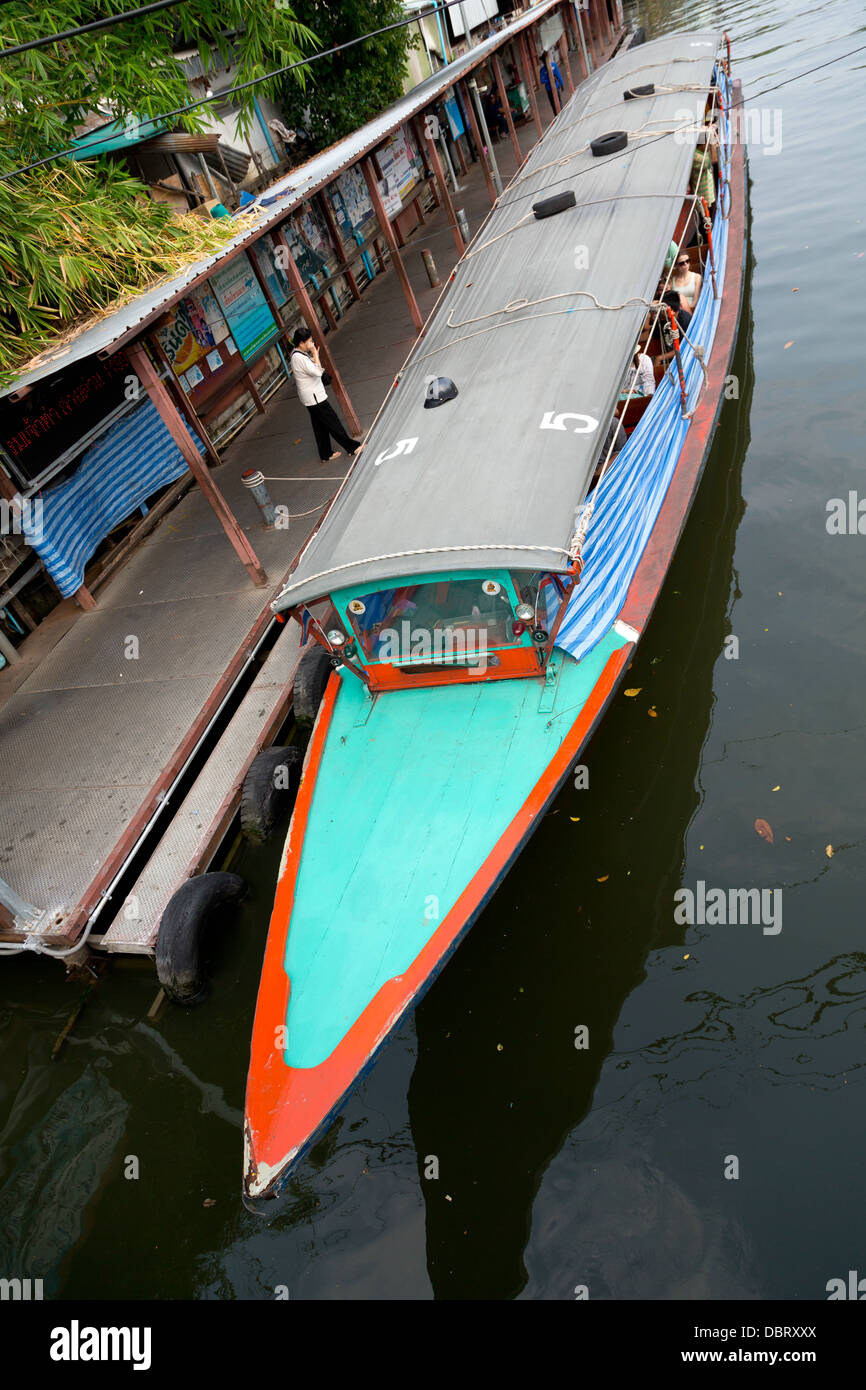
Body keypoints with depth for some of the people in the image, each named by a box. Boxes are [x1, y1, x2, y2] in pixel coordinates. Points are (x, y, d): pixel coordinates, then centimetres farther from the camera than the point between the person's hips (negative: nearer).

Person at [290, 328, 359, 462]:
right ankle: (352, 447, 10)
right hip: (314, 397, -10)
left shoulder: (297, 353, 7)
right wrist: (315, 354, -20)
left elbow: (313, 370, 14)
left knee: (320, 426, 17)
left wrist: (314, 354, 1)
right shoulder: (299, 358, -25)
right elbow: (318, 372, -28)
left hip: (313, 395, 10)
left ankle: (326, 454, 25)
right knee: (334, 422, 0)